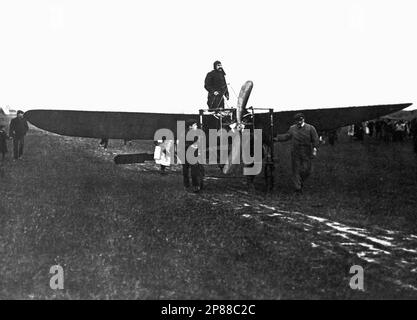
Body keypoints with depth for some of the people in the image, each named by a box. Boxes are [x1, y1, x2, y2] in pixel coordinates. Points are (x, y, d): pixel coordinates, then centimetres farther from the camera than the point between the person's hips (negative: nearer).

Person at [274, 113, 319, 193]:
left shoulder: (310, 128, -1)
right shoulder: (292, 128, 8)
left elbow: (315, 139, -3)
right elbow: (287, 136, 17)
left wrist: (315, 149, -14)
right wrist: (277, 138, 9)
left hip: (306, 154, -1)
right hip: (295, 153, 1)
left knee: (306, 170, 1)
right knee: (296, 170, 1)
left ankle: (301, 181, 31)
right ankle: (298, 187, 9)